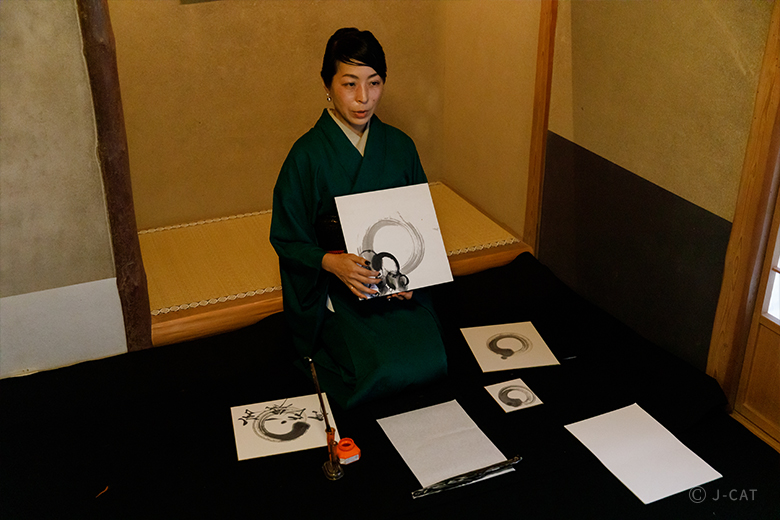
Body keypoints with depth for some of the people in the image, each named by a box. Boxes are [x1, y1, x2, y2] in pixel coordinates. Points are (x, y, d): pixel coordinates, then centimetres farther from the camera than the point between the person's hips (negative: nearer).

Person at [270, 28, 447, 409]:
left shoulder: (399, 146, 2)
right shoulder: (307, 156, -11)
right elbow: (287, 239, -5)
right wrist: (331, 263, -25)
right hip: (334, 287, -4)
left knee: (430, 359, -16)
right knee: (382, 370, -23)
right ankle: (322, 363, 10)